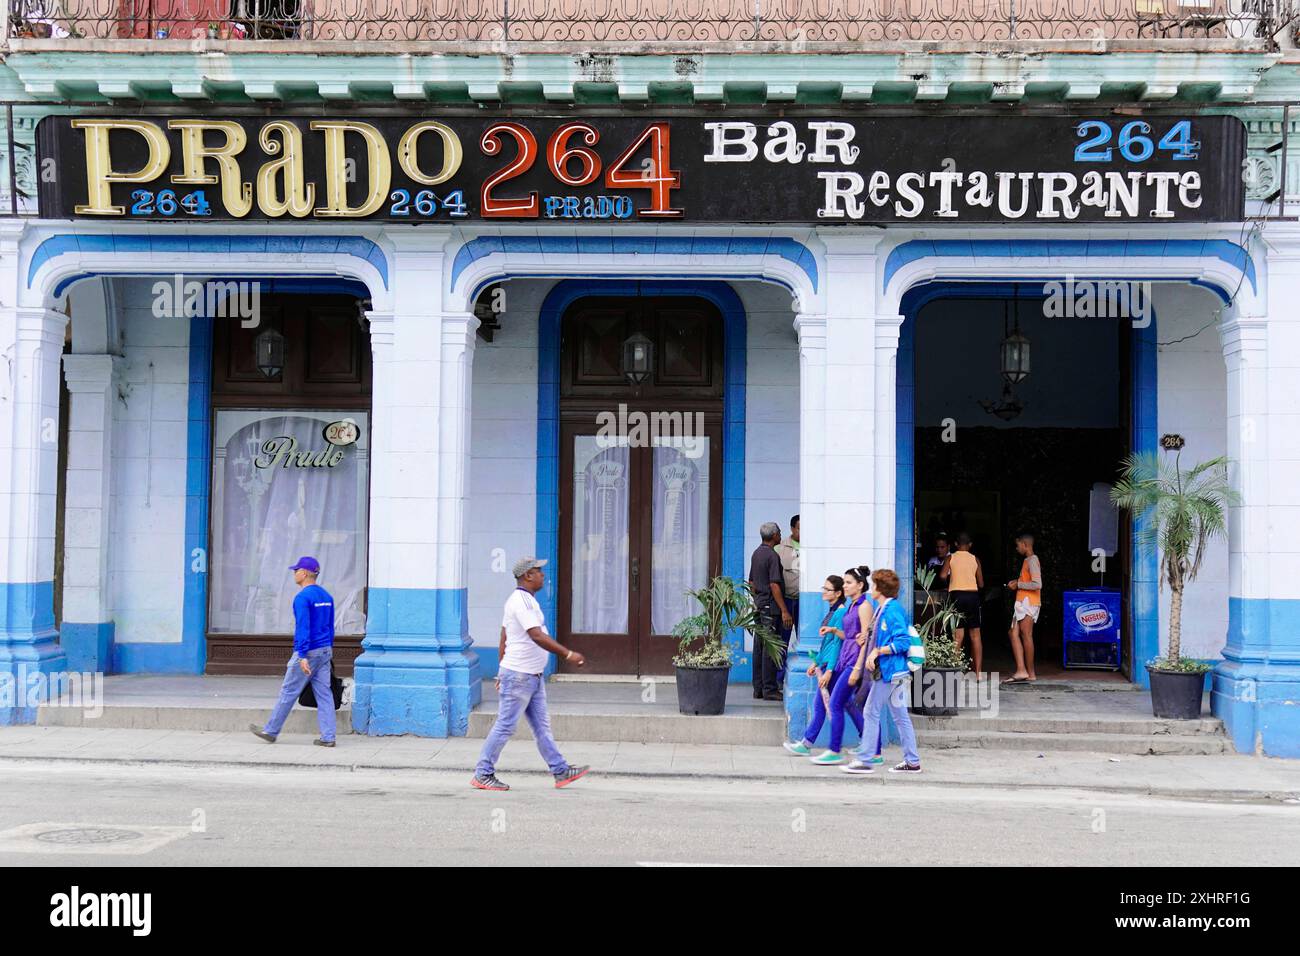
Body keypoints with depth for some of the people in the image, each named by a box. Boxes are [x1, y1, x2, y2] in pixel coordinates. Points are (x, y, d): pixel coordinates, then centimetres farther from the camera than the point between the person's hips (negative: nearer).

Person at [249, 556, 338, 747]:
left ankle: (271, 731, 15)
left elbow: (303, 628, -21)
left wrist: (303, 656, -24)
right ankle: (328, 737, 1)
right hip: (325, 652, 8)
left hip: (308, 652, -8)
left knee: (288, 692, 4)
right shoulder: (326, 596, 12)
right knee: (323, 694, 5)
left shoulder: (302, 597, -14)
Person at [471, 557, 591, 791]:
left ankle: (561, 771, 13)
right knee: (505, 726, -3)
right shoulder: (522, 601, -18)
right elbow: (537, 636, -28)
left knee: (541, 726, 10)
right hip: (519, 675, -10)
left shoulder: (522, 600, 15)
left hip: (533, 676, 10)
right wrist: (568, 654, -28)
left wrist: (502, 672, 23)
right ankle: (483, 775, 5)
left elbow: (503, 639, 19)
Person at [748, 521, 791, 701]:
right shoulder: (772, 556, -15)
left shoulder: (756, 554, 13)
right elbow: (774, 585, -19)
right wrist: (784, 611, -18)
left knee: (759, 648, 10)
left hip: (759, 605, 9)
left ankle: (758, 688, 14)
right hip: (771, 606, -9)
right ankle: (769, 689, -4)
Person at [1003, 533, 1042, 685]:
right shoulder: (1027, 560, 19)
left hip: (1028, 603, -10)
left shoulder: (1032, 560, -12)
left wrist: (1018, 585, -13)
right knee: (1014, 634, 6)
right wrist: (1017, 582, 12)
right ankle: (1021, 671, 3)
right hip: (1022, 603, 10)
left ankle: (1030, 674, -1)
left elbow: (1037, 584, -21)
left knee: (1026, 636, -6)